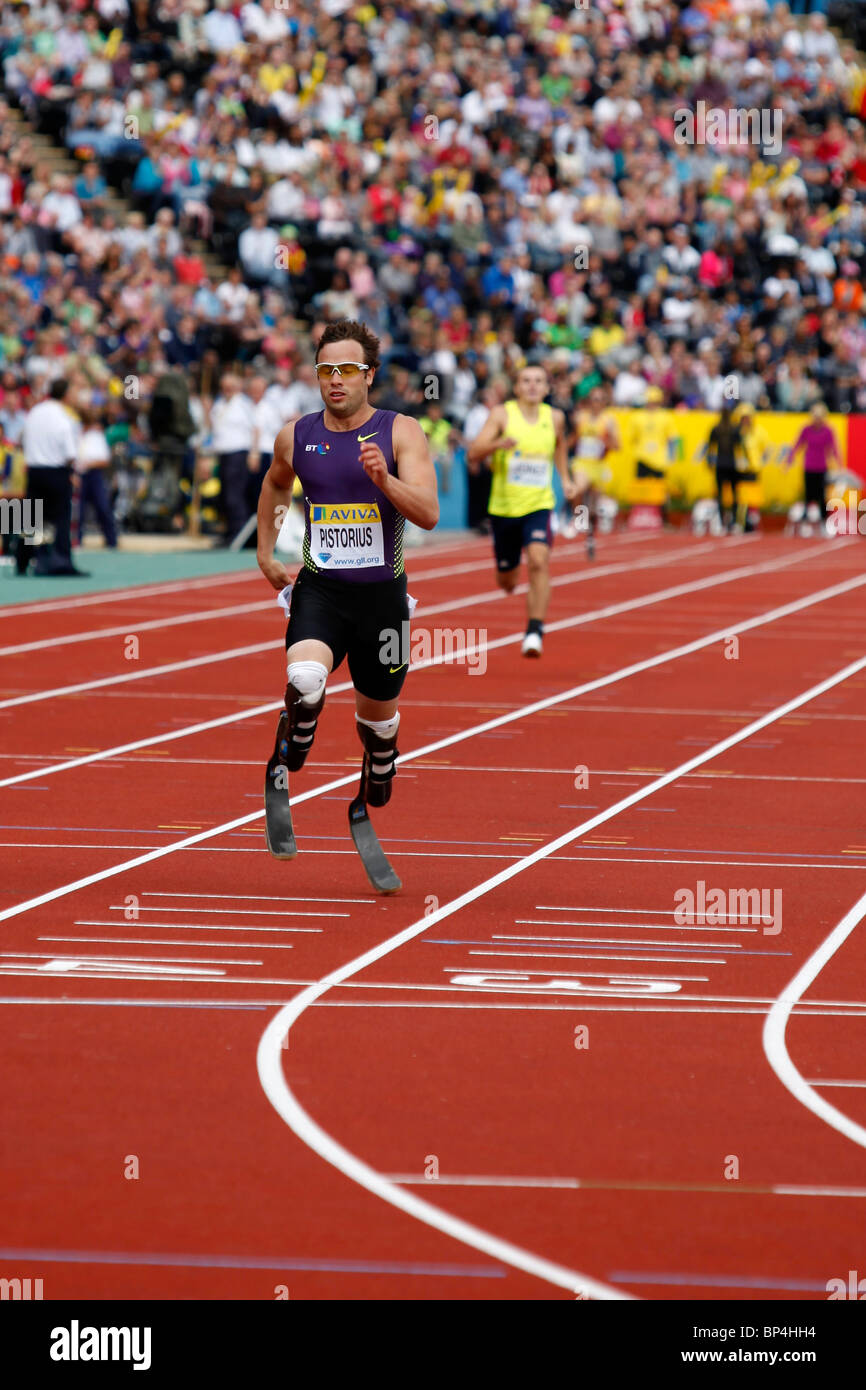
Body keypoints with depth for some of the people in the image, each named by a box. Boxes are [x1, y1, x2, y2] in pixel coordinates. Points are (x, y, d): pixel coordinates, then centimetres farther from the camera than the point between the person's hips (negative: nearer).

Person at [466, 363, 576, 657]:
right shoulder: (502, 414, -7)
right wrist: (498, 443, -34)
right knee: (507, 581, 13)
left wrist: (565, 479, 16)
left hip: (539, 505, 0)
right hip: (503, 507, 0)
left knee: (539, 561, -26)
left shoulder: (555, 418, 3)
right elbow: (473, 454, -15)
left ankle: (535, 631, -26)